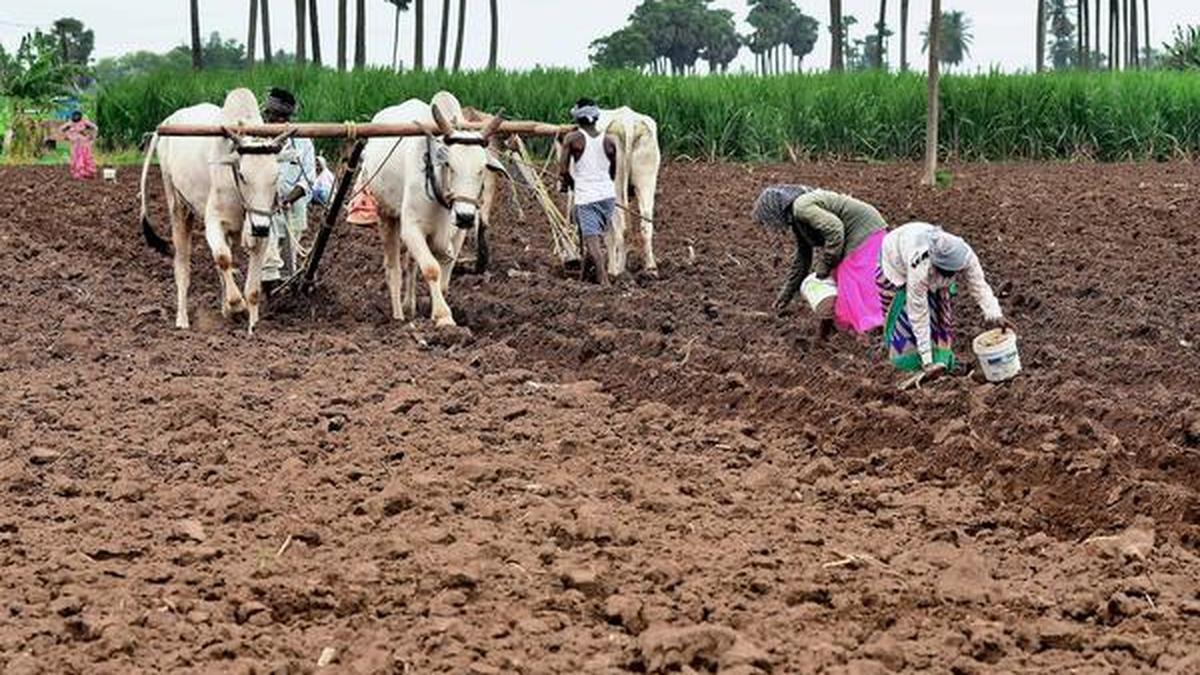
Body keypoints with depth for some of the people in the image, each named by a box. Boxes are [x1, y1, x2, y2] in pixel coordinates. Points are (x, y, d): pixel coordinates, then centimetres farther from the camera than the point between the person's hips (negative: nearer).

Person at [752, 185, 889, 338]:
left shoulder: (802, 207, -19)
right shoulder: (795, 219, 13)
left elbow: (834, 230, -27)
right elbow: (802, 256, 22)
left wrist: (824, 266, -16)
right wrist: (786, 294, 27)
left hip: (864, 233, -11)